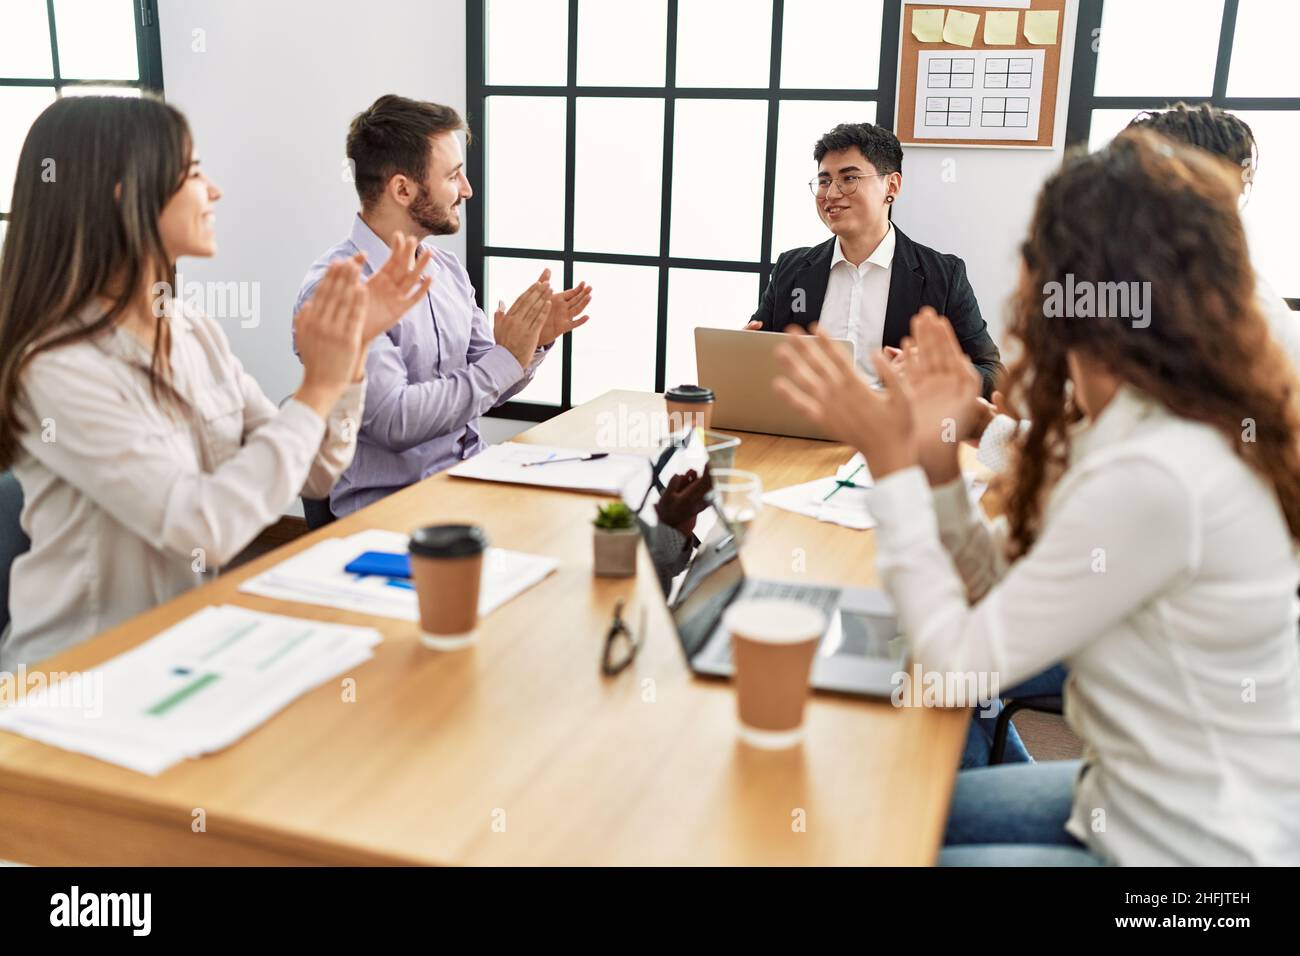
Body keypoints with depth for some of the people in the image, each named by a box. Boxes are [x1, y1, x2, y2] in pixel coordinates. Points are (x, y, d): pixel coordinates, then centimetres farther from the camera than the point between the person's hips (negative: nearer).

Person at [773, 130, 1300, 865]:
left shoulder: (1154, 475, -32)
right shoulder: (1141, 427, -2)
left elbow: (962, 662, -23)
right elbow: (998, 589, 3)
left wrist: (890, 462, -21)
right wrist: (936, 457, -9)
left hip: (1185, 847, -8)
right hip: (1147, 797, 8)